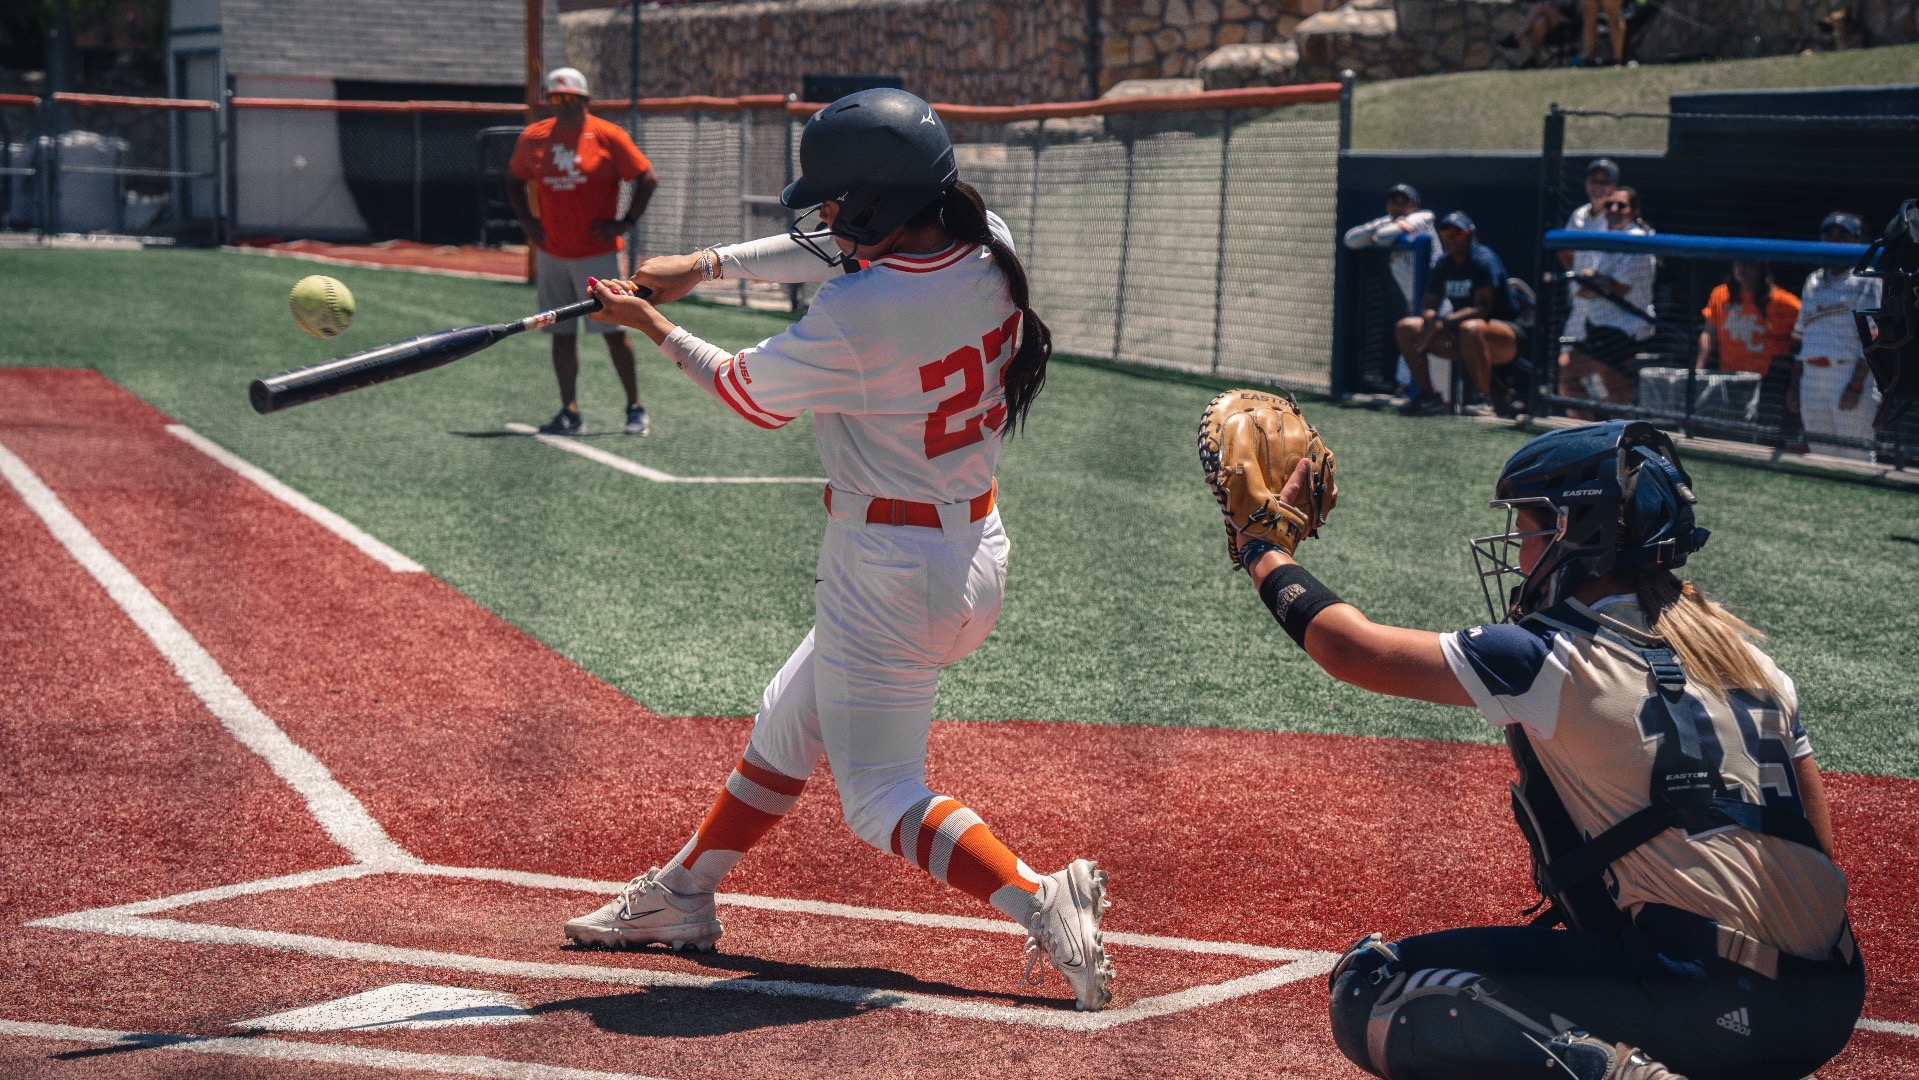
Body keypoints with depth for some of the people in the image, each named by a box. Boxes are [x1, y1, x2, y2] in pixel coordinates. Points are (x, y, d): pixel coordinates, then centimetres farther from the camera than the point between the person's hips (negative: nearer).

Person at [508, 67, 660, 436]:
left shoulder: (608, 136, -6)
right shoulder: (533, 138, 5)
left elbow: (648, 178, -4)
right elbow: (515, 181, 20)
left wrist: (626, 222, -8)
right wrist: (526, 221, 8)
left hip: (598, 253, -4)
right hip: (551, 254, 4)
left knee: (613, 331, -4)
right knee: (561, 333, 6)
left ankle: (636, 408, 6)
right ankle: (570, 412, 12)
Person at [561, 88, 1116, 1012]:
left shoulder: (853, 317, -26)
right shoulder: (988, 248, -6)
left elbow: (748, 394, -7)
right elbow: (847, 251, 11)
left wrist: (650, 324, 9)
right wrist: (706, 266, 9)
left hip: (888, 572, -9)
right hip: (977, 550, 9)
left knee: (880, 797, 3)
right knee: (787, 726, 24)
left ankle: (1040, 899, -12)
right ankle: (682, 897, 38)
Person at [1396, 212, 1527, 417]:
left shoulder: (1483, 260, -14)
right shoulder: (1443, 266, 8)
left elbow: (1482, 308, -24)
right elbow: (1428, 306, 9)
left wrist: (1442, 321, -34)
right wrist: (1432, 321, -17)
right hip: (1459, 340, 7)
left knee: (1470, 329, -42)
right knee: (1406, 328, -4)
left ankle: (1489, 398, -28)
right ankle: (1428, 396, -2)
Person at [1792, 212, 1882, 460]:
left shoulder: (1867, 281, -1)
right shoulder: (1813, 281, 20)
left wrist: (1856, 385, -18)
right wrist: (1796, 383, 16)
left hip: (1850, 373, -7)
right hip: (1811, 377, 7)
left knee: (1854, 456, -10)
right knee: (1819, 452, 8)